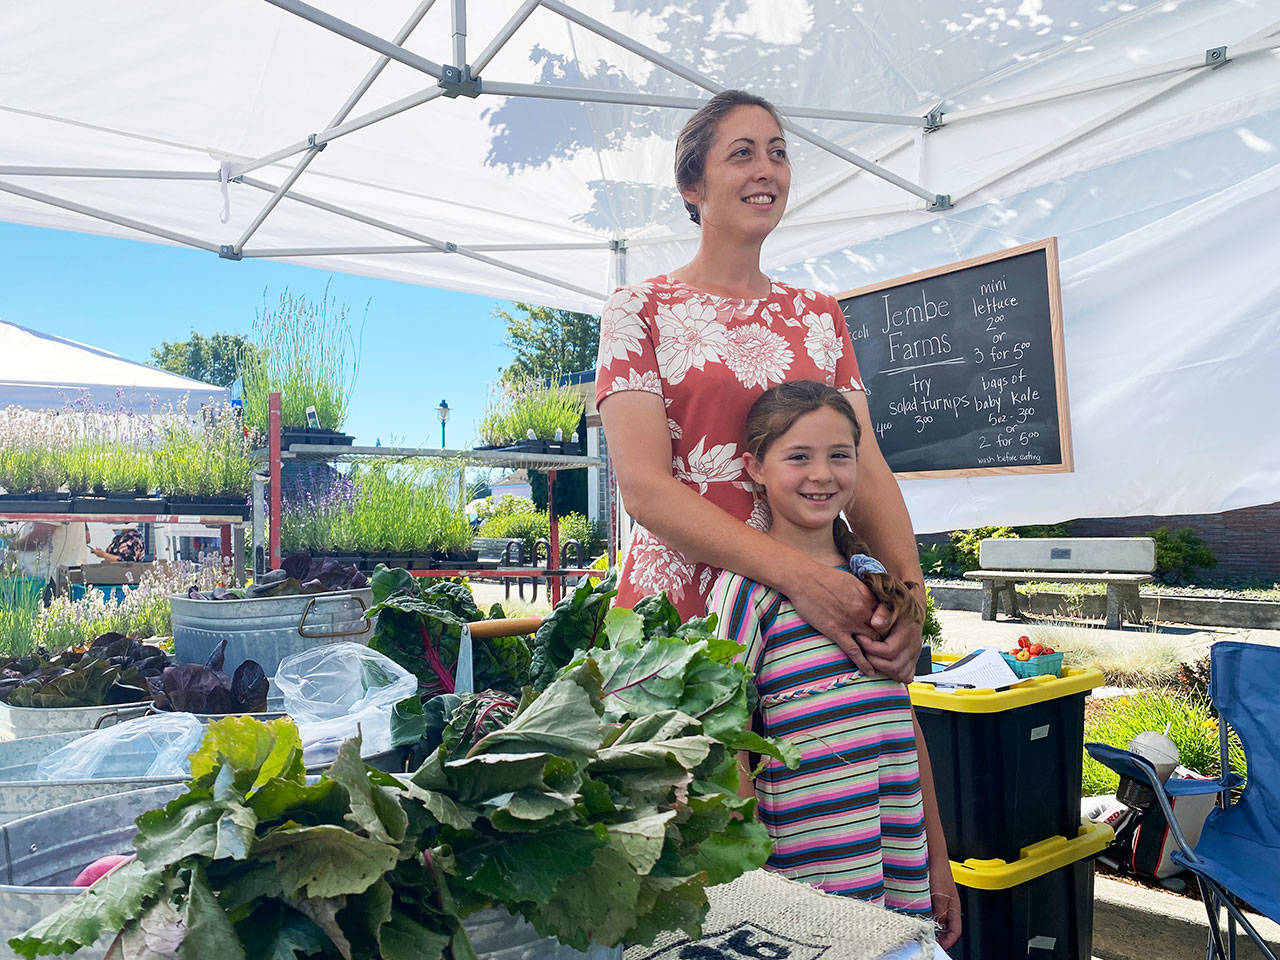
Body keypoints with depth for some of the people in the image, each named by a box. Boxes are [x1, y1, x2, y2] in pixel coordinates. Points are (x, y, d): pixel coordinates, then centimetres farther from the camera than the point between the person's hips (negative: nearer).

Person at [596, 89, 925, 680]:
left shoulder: (819, 315, 12)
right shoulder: (640, 309, -2)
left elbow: (866, 468, 4)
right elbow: (644, 487, -13)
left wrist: (909, 586, -15)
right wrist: (799, 575, -24)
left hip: (819, 614, 4)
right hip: (678, 616, -3)